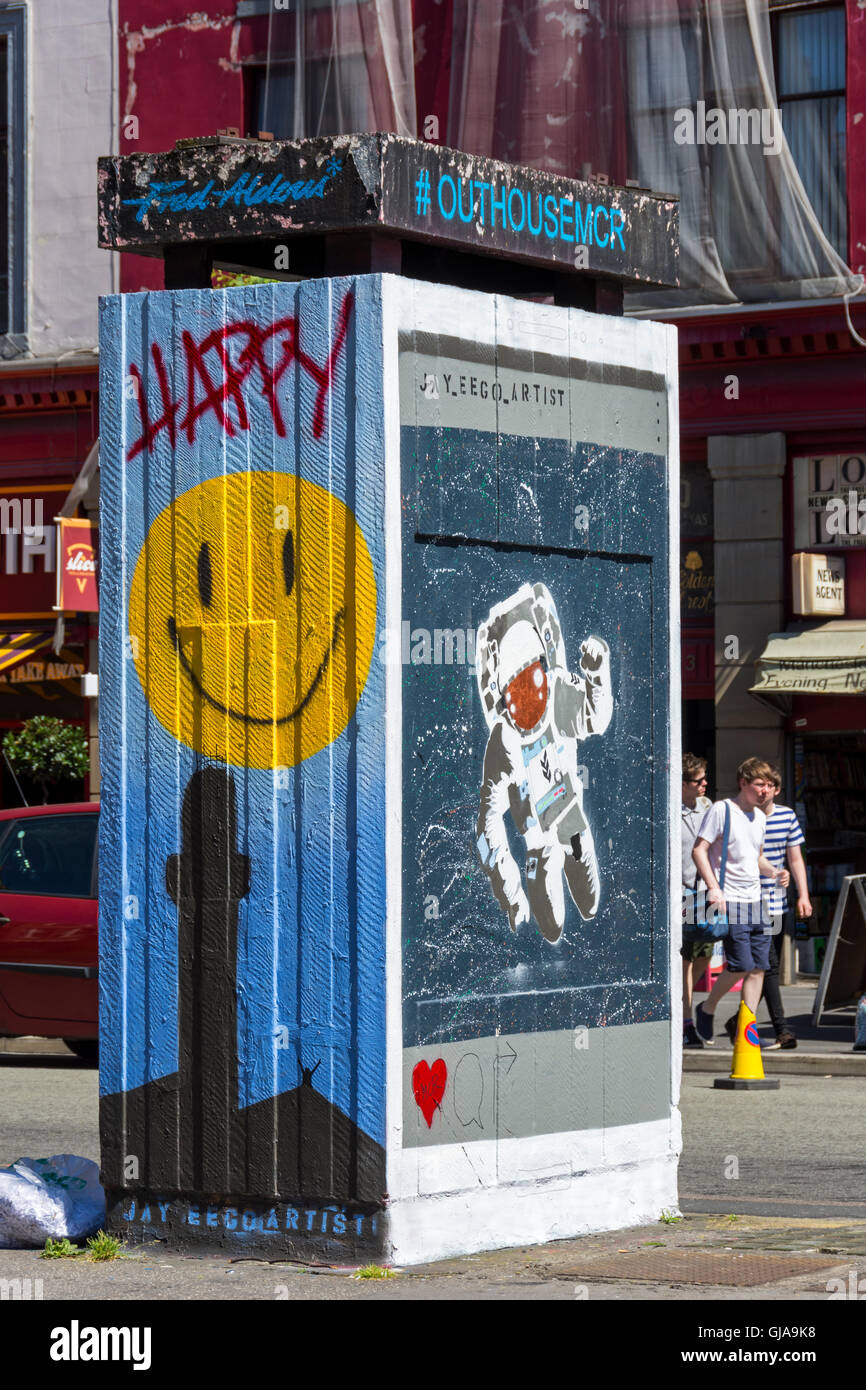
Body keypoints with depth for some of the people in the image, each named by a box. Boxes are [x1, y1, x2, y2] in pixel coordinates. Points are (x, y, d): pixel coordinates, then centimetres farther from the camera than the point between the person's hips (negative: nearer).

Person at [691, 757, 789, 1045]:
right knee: (741, 965, -13)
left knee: (758, 967, 1)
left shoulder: (759, 816, 16)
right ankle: (707, 1009, 10)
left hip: (755, 902, 7)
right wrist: (714, 888, -20)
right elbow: (698, 850, -11)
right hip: (729, 901, -7)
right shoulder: (721, 810, -7)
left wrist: (774, 872, 6)